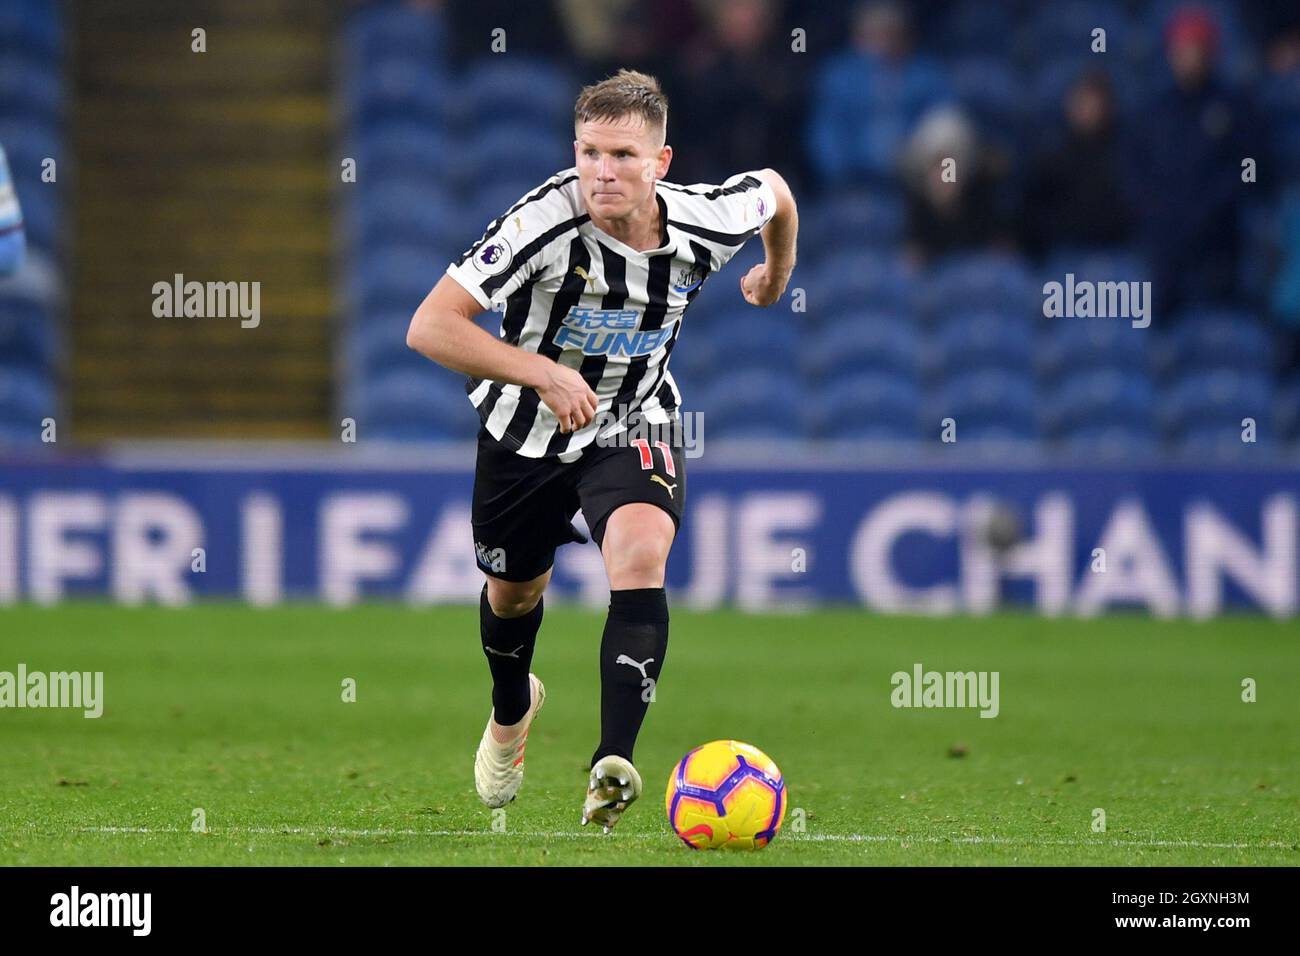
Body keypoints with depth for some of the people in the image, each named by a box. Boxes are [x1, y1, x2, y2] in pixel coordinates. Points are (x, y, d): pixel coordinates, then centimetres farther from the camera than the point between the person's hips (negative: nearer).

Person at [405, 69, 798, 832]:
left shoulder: (708, 221, -23)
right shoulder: (546, 220, -32)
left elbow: (776, 191, 3)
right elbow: (430, 327, -35)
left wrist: (776, 277, 22)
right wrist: (542, 371, -44)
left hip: (633, 426, 0)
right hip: (526, 427, 0)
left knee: (642, 555, -29)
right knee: (514, 593, 20)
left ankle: (613, 766, -36)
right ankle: (512, 709, 56)